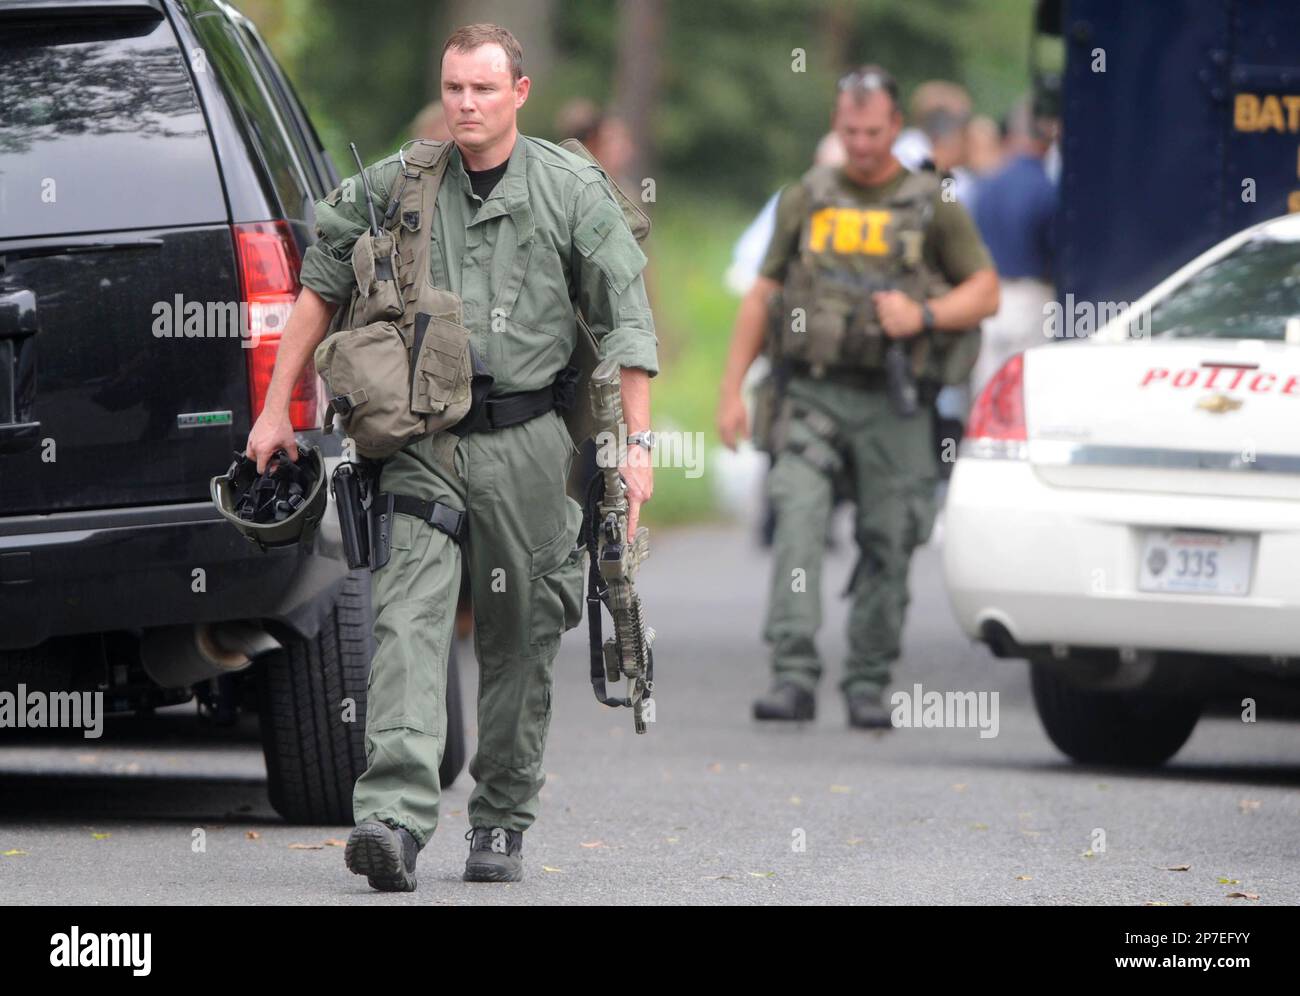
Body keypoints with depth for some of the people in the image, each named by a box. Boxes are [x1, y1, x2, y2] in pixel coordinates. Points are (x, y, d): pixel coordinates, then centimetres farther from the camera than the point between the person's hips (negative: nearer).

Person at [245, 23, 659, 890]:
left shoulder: (573, 192, 1)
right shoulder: (392, 186, 5)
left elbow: (626, 322, 2)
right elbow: (321, 290, 13)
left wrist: (638, 444, -3)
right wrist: (277, 408, 10)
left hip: (525, 443, 0)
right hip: (422, 443, 0)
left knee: (520, 639, 6)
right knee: (409, 618, -14)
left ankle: (502, 824, 19)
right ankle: (396, 815, -25)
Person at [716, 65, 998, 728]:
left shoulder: (932, 207, 6)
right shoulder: (805, 202, 12)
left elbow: (986, 293, 6)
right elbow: (761, 297, 15)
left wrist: (925, 315, -13)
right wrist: (731, 392, 8)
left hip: (895, 405, -1)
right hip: (814, 395, 1)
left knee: (888, 543, 0)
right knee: (797, 518, -17)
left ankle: (868, 685, 13)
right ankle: (793, 677, -23)